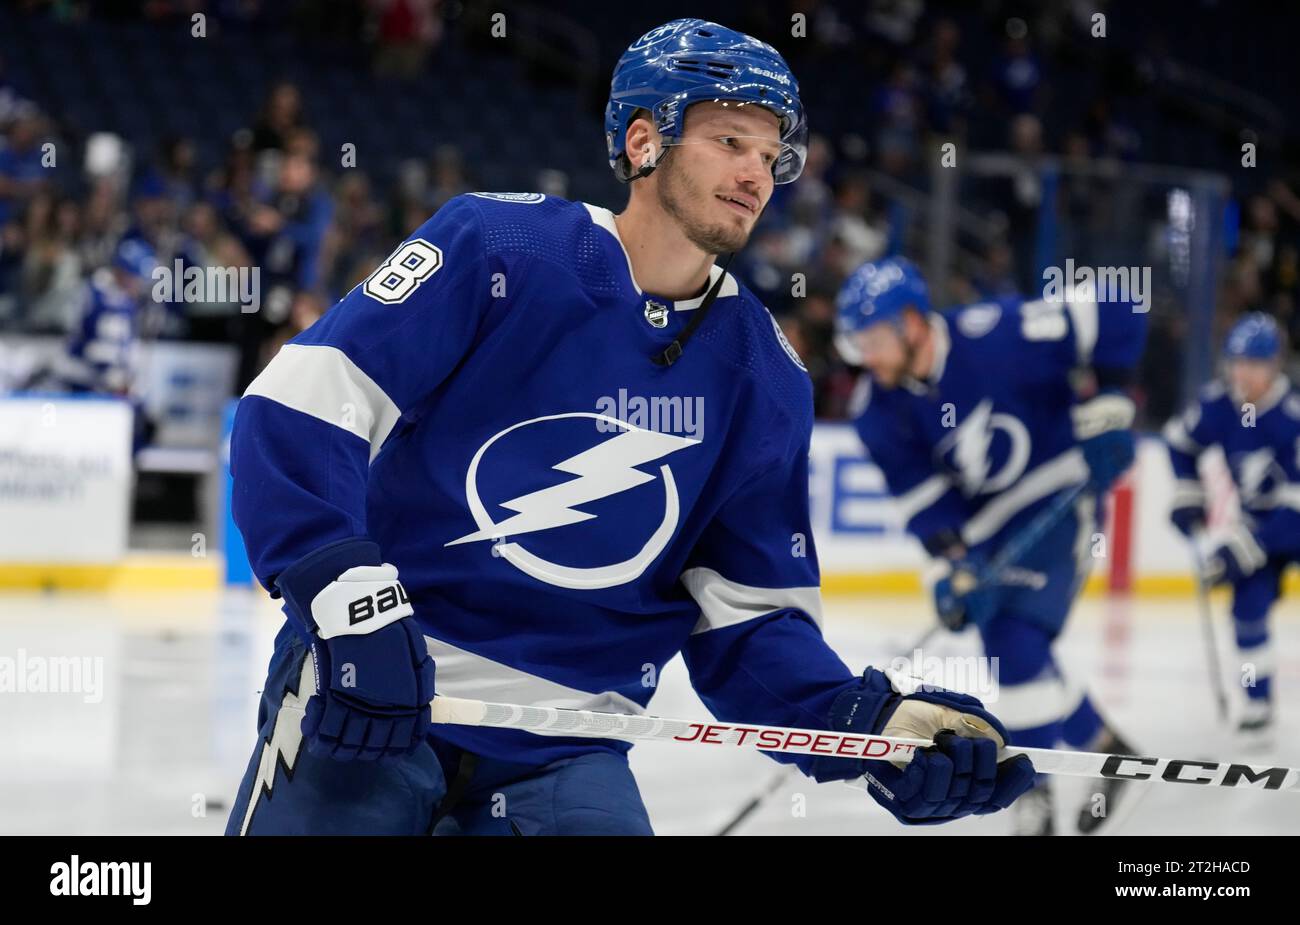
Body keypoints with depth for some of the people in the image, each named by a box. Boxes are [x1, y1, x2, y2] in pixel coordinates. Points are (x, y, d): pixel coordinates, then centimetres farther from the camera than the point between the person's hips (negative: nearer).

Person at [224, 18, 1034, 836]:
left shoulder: (765, 381, 6)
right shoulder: (495, 249, -7)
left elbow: (750, 619, 8)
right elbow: (297, 410, -12)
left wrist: (875, 723, -10)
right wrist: (352, 601, -24)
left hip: (563, 757, 4)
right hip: (358, 701, -4)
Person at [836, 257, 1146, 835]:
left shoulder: (999, 336, -26)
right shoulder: (877, 411, -10)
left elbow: (1113, 318, -20)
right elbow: (917, 490, -10)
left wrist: (1103, 410, -19)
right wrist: (954, 562, -23)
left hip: (1058, 498, -6)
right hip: (982, 522, 6)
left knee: (1018, 642, -18)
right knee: (1016, 657, 9)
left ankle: (1032, 794, -7)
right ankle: (1105, 750, 32)